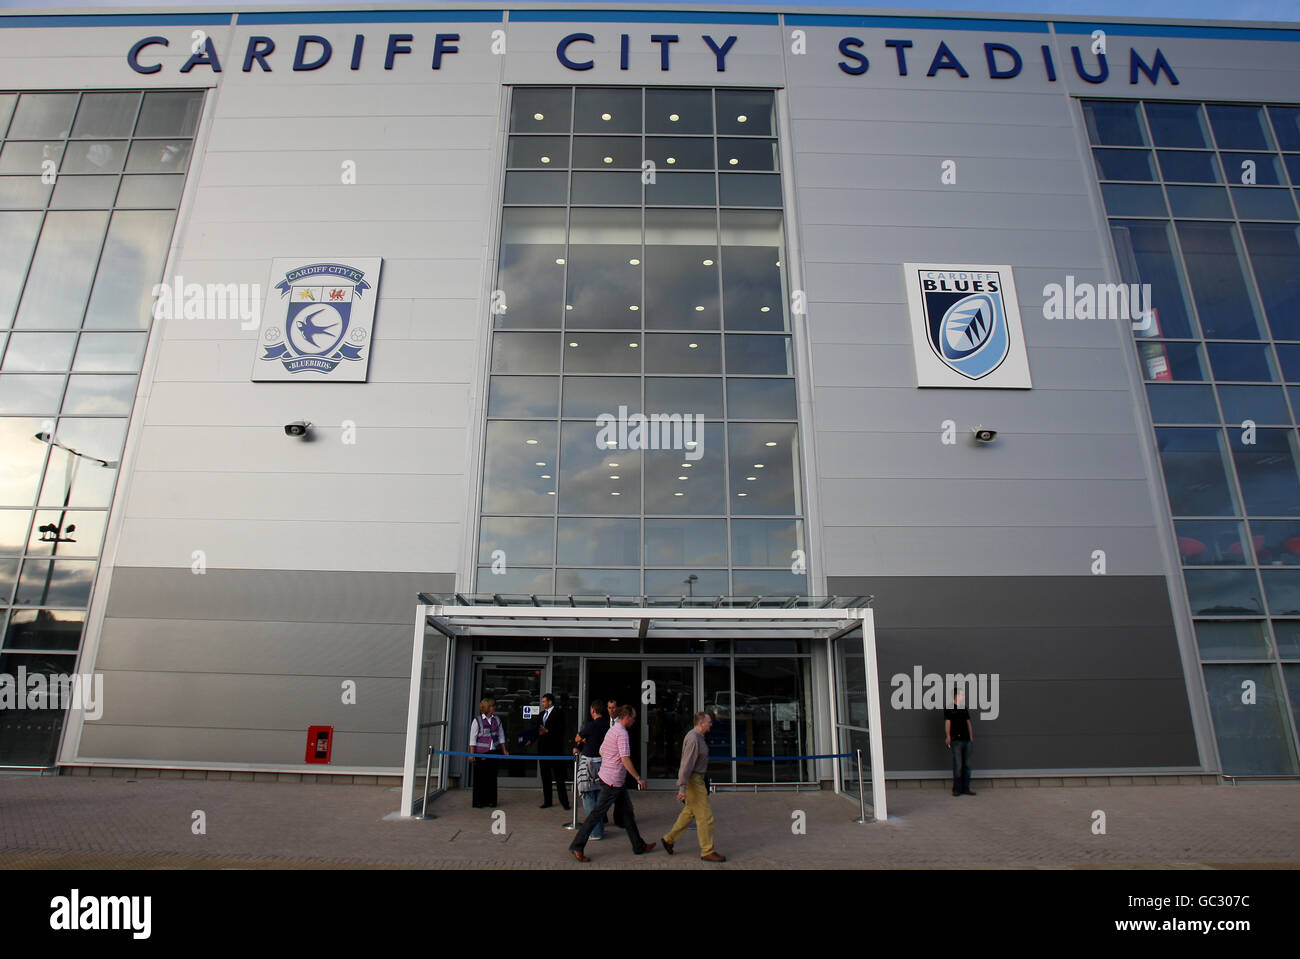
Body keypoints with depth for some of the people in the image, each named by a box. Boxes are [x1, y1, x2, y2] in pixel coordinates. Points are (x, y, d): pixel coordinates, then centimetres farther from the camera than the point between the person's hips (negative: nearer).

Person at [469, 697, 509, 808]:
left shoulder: (496, 720, 10)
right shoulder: (477, 720, -4)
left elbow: (501, 736, 15)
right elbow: (473, 738, -5)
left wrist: (504, 750, 12)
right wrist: (472, 754, -10)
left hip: (493, 752, 4)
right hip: (481, 753, -4)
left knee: (492, 776, 6)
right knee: (480, 776, 0)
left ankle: (491, 800, 15)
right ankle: (478, 801, 11)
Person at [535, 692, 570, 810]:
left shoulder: (558, 714, -8)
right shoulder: (541, 714, 14)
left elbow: (561, 731, -13)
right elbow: (538, 729, 17)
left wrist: (547, 731, -21)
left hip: (554, 749, -7)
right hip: (543, 749, 7)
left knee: (559, 777, -2)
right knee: (545, 777, 12)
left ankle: (564, 801, 4)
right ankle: (547, 801, 20)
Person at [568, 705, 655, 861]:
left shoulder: (612, 730, 12)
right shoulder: (622, 733, -18)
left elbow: (601, 752, 19)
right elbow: (625, 759, -23)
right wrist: (638, 778, -18)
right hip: (613, 781, -10)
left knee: (627, 812, 15)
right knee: (597, 813, -2)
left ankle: (639, 846, 23)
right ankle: (577, 846, 6)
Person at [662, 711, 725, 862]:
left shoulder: (698, 737, 11)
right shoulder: (693, 739, -21)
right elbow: (686, 764, -25)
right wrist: (682, 788, -27)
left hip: (698, 779, 10)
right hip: (693, 780, -10)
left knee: (689, 813, 18)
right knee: (705, 816, -3)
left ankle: (669, 839, 27)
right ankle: (707, 852, 6)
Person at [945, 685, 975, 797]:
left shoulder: (964, 708, 14)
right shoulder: (949, 709, -4)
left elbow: (969, 722, 19)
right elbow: (947, 723, -8)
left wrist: (971, 736, 15)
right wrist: (948, 736, -15)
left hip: (966, 739, 6)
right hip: (956, 740, -6)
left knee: (967, 765, 8)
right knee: (958, 765, -4)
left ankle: (966, 788, 16)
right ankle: (957, 789, 5)